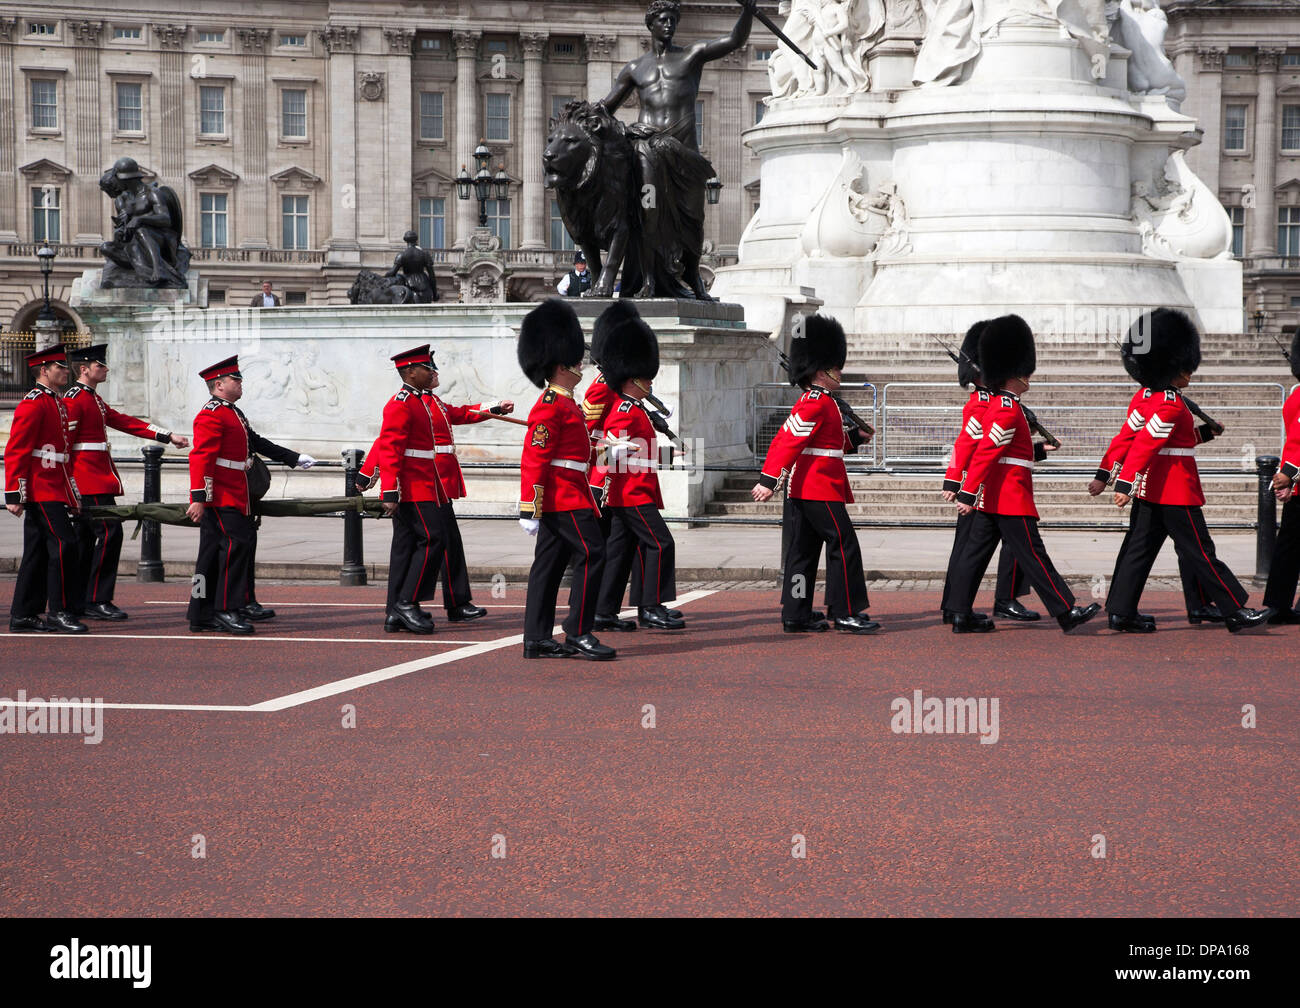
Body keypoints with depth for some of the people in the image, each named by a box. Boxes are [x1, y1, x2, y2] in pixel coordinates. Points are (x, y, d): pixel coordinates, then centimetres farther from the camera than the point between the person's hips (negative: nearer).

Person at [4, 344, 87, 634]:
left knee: (38, 551, 9)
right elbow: (15, 452, -14)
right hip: (41, 490, -10)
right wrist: (14, 495, -18)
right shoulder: (33, 404, -11)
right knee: (64, 544, -13)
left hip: (53, 489, 10)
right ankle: (60, 611, -9)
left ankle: (23, 615, 12)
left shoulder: (58, 404, 19)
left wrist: (74, 496, 23)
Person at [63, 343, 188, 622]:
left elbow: (124, 422, 21)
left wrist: (169, 436, 17)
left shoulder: (94, 399, 20)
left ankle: (78, 602, 14)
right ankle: (98, 600, -12)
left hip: (100, 480, 10)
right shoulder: (74, 399, -11)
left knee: (88, 538, 11)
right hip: (92, 482, -10)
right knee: (109, 532, -14)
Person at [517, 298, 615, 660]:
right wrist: (529, 508, -21)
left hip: (562, 496, 10)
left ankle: (537, 639, 8)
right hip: (564, 496, -10)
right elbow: (534, 458, -18)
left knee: (550, 562, 8)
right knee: (593, 552, -13)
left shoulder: (564, 402, 19)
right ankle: (578, 632, -13)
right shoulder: (551, 406, -13)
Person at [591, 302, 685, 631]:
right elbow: (609, 447, -24)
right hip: (633, 495, -11)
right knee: (661, 544, -10)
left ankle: (605, 611, 10)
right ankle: (651, 608, -11)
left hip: (627, 497, 11)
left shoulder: (635, 410, 18)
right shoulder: (626, 412, -13)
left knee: (620, 550, 9)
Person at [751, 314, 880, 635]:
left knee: (803, 551, 9)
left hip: (802, 492, 11)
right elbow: (789, 441, -21)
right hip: (821, 491, -11)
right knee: (844, 545, -7)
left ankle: (796, 617, 9)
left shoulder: (811, 402, 18)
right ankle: (847, 613, -5)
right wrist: (769, 480, -26)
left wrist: (854, 437, 18)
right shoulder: (817, 404, -15)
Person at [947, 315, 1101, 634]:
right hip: (1011, 499, -10)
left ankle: (961, 617, 6)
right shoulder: (1008, 410, -16)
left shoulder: (996, 405, 17)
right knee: (1032, 555, -6)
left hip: (990, 499, 10)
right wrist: (968, 494, -26)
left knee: (975, 553, 6)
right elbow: (985, 452, -23)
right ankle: (1067, 613, -2)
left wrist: (1039, 449, 21)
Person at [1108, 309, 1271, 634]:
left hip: (1156, 492, 10)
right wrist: (1126, 484, -30)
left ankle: (1120, 610, 8)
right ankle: (1236, 612, -2)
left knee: (1140, 551, 8)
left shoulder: (1159, 400, 14)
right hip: (1177, 494, -10)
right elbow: (1143, 443, -25)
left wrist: (1204, 432, 21)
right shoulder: (1172, 406, -18)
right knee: (1201, 552, -6)